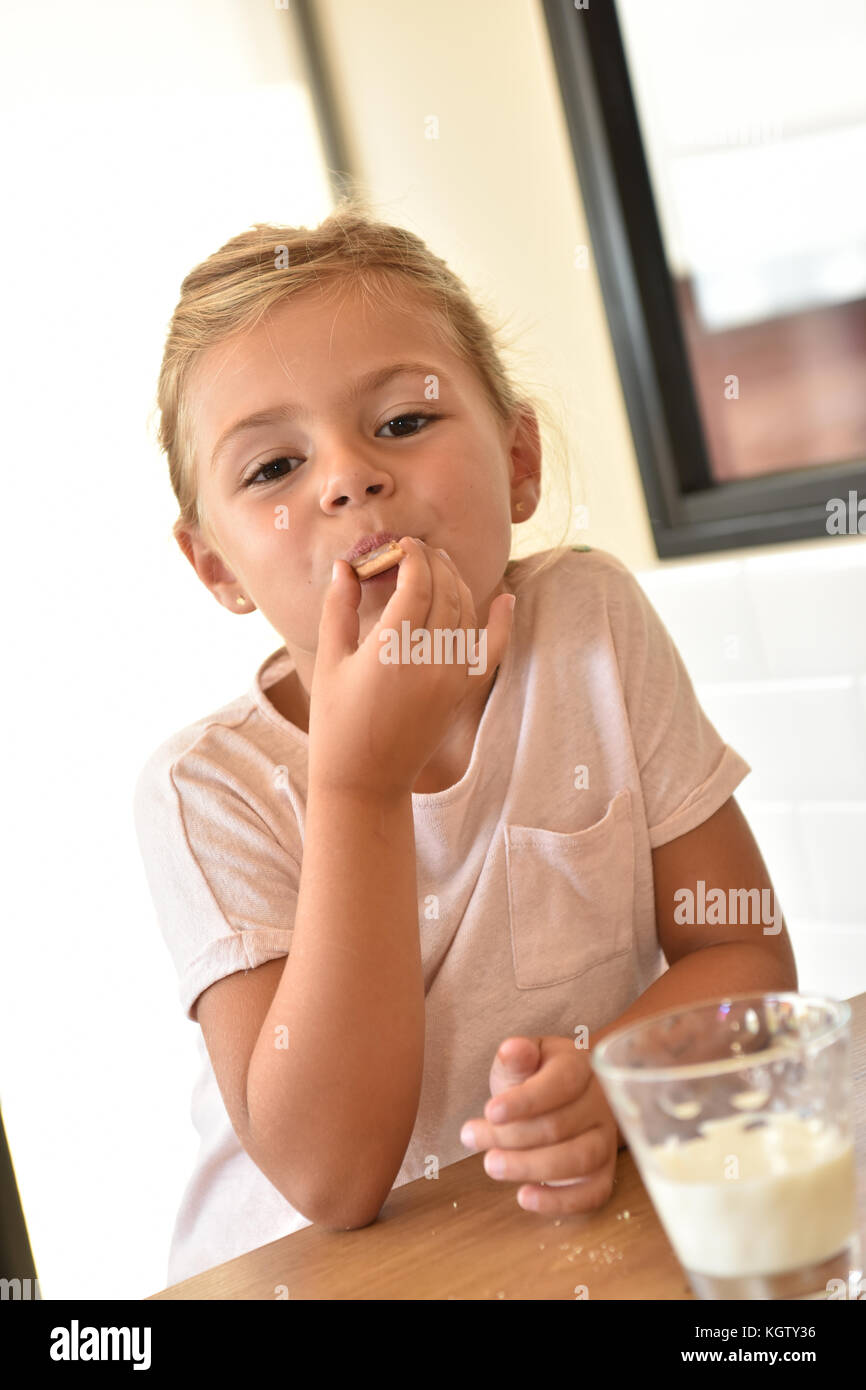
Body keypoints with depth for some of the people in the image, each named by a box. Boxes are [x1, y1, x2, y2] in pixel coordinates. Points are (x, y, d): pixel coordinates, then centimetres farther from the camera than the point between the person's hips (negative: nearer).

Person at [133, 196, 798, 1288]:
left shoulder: (593, 623, -7)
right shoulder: (206, 793, -14)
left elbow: (744, 953, -2)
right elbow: (333, 1178, -21)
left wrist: (615, 1071, -23)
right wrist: (358, 783, -27)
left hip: (599, 1216, 2)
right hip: (324, 1272, -2)